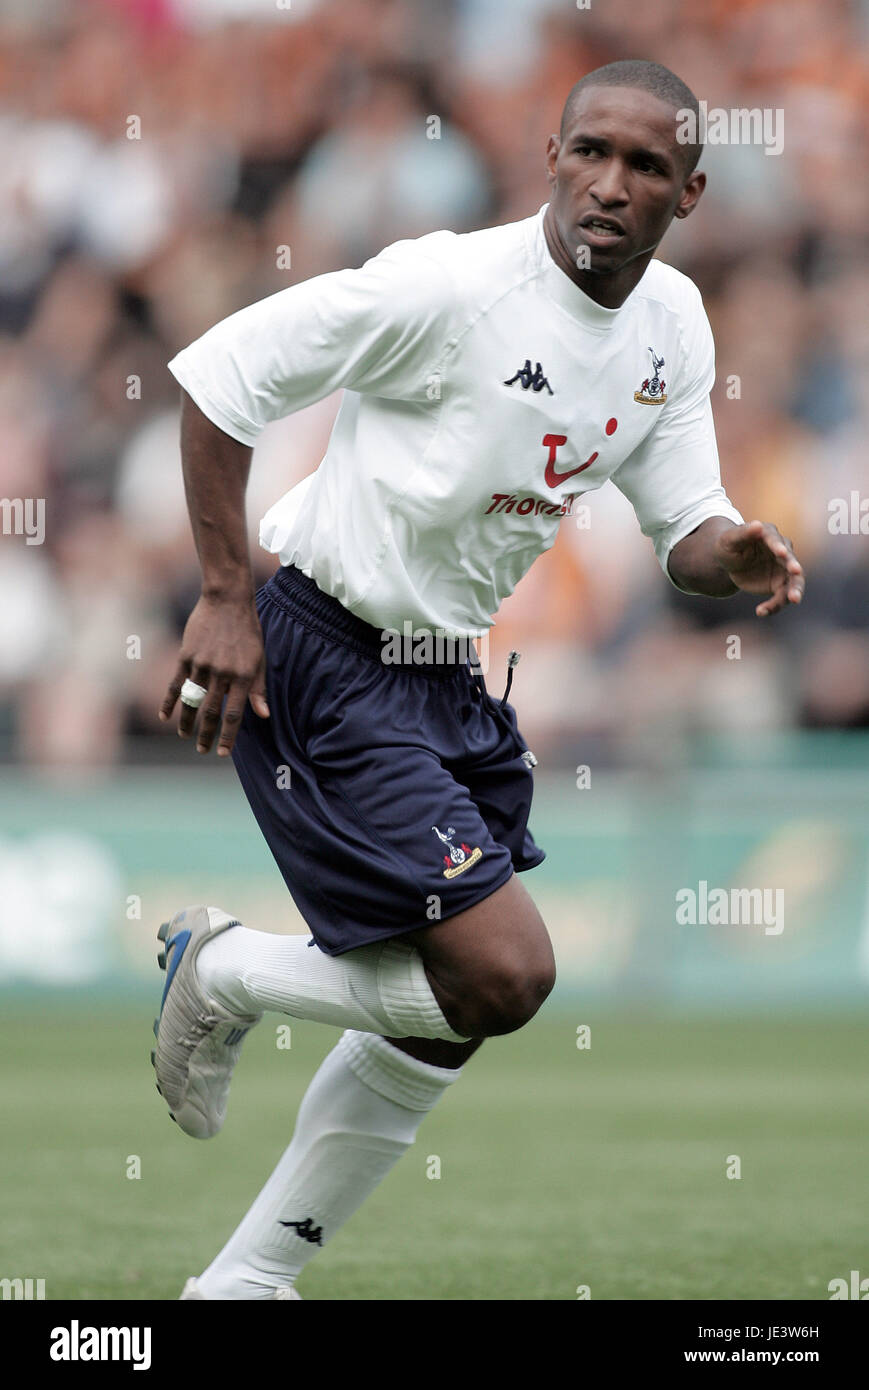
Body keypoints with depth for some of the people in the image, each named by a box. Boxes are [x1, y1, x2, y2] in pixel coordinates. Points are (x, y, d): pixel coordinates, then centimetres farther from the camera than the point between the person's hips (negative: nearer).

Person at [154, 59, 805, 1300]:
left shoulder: (673, 327, 3)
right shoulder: (452, 286, -21)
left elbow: (683, 526, 8)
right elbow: (221, 371, -16)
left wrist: (735, 556, -17)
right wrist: (225, 597, -17)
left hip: (450, 682, 9)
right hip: (323, 669, -9)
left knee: (442, 1024, 12)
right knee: (503, 973, -17)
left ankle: (246, 1280, 25)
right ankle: (223, 975, 7)